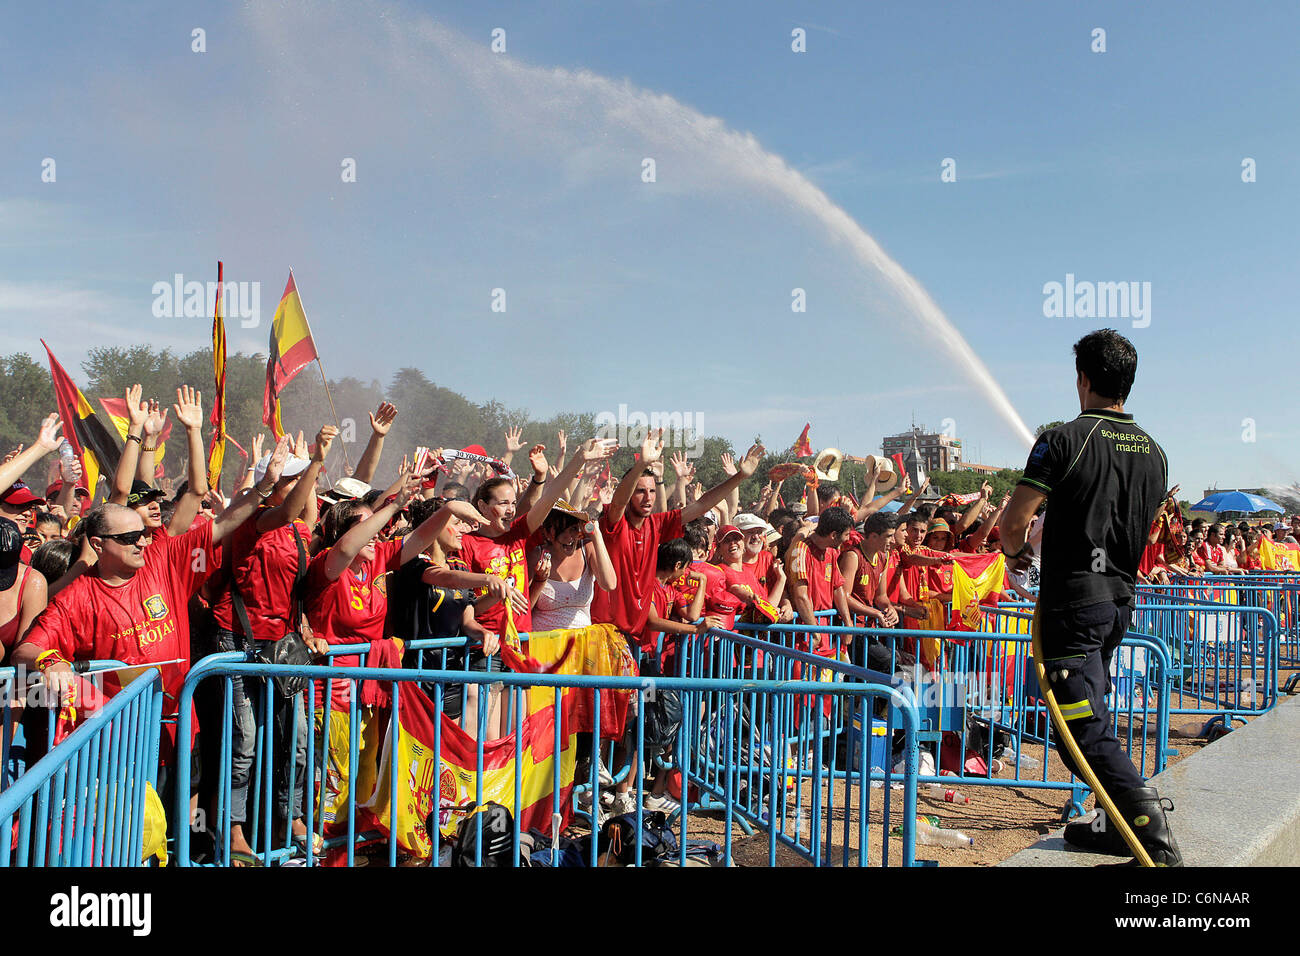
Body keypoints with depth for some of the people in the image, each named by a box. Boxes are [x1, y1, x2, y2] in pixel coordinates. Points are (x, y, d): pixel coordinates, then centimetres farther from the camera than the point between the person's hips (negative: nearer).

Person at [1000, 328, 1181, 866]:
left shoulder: (1064, 440, -12)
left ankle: (1154, 835, -12)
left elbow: (1013, 524, -14)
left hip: (1073, 598, -8)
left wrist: (1014, 552, 7)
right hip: (1121, 598, 8)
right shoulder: (1154, 453, 10)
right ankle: (1120, 827, 26)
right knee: (1093, 716, 20)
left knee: (1086, 729, -6)